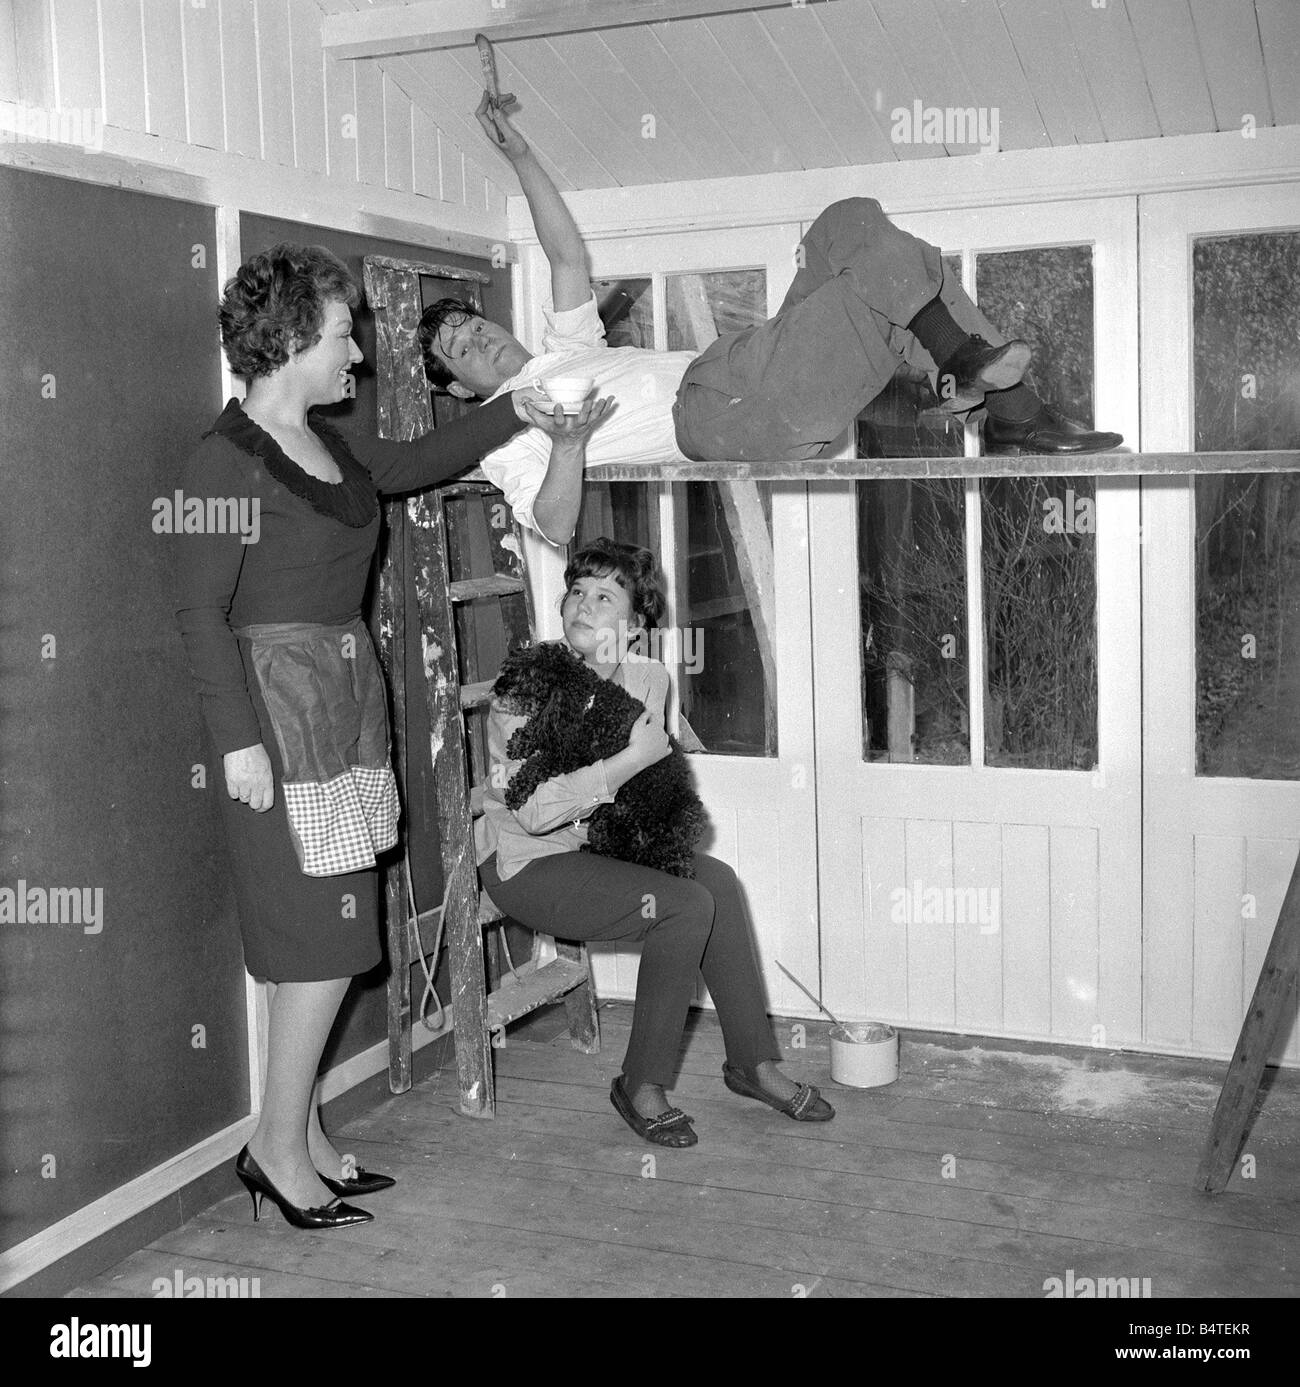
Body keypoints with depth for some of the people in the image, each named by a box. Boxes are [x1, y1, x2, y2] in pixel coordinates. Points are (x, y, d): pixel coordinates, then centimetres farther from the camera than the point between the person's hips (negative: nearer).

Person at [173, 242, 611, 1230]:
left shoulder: (322, 442, 13)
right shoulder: (229, 457, -12)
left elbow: (408, 466, 31)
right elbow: (200, 611, -14)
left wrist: (516, 413, 28)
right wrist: (240, 740, -19)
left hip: (345, 699, 8)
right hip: (282, 707, -8)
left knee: (328, 935, 10)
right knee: (324, 937, -5)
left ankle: (303, 1137, 21)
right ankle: (279, 1149, 10)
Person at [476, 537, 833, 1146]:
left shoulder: (646, 677, 0)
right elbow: (532, 810, -28)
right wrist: (633, 758, -30)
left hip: (596, 843, 7)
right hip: (527, 862, -7)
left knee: (716, 878, -13)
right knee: (686, 906, -22)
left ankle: (753, 1062, 0)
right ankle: (641, 1087, -7)